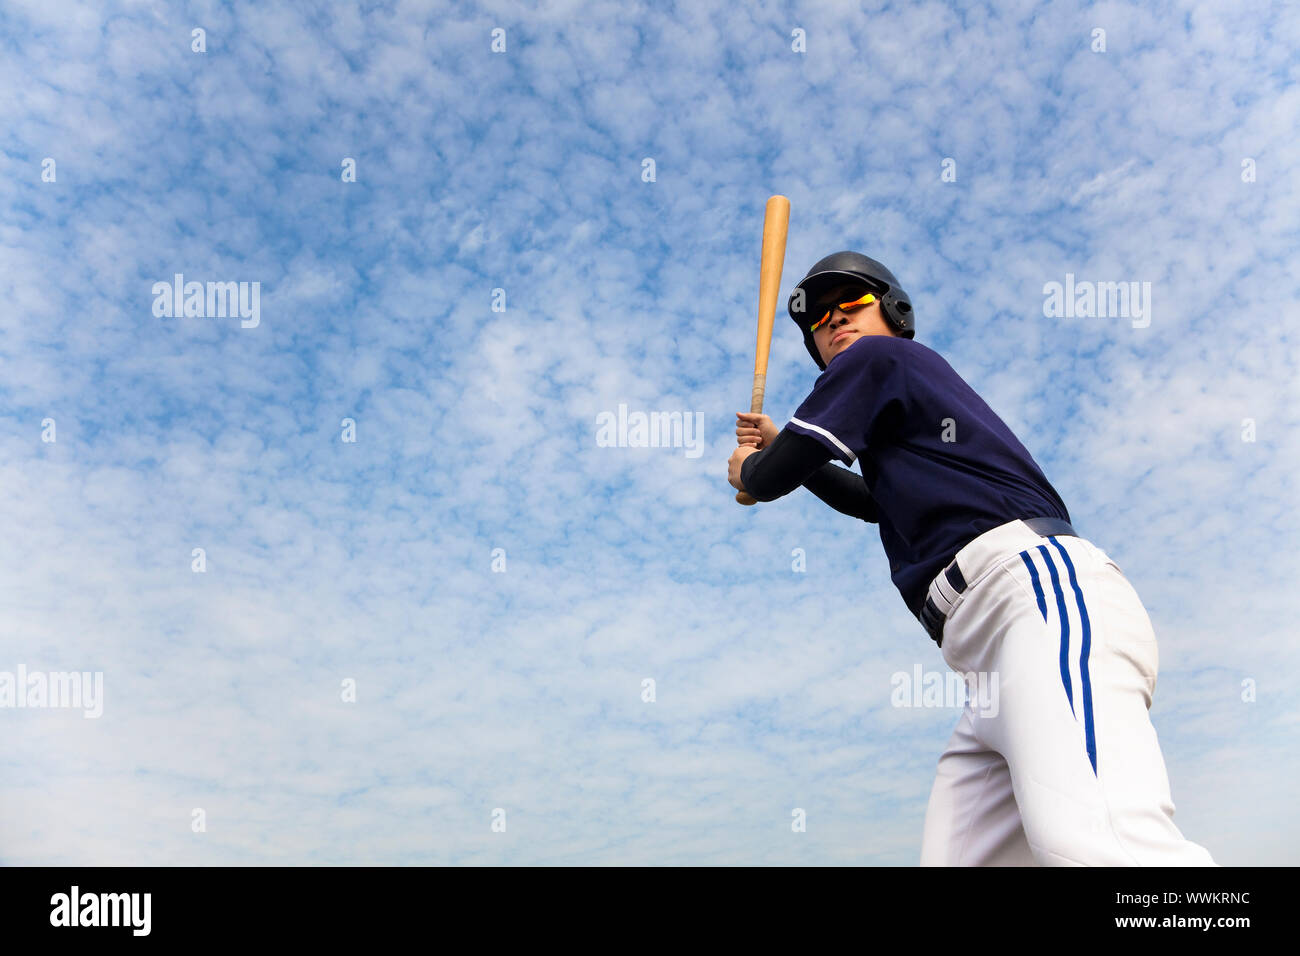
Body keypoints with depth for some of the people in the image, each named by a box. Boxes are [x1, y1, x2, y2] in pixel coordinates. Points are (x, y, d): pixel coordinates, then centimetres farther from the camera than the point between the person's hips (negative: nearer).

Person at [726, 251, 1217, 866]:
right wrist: (781, 446, 56)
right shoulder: (898, 419, 38)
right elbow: (872, 501, 58)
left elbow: (774, 478, 8)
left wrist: (748, 468, 32)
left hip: (1040, 583, -10)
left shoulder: (877, 358, 12)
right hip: (994, 674, 10)